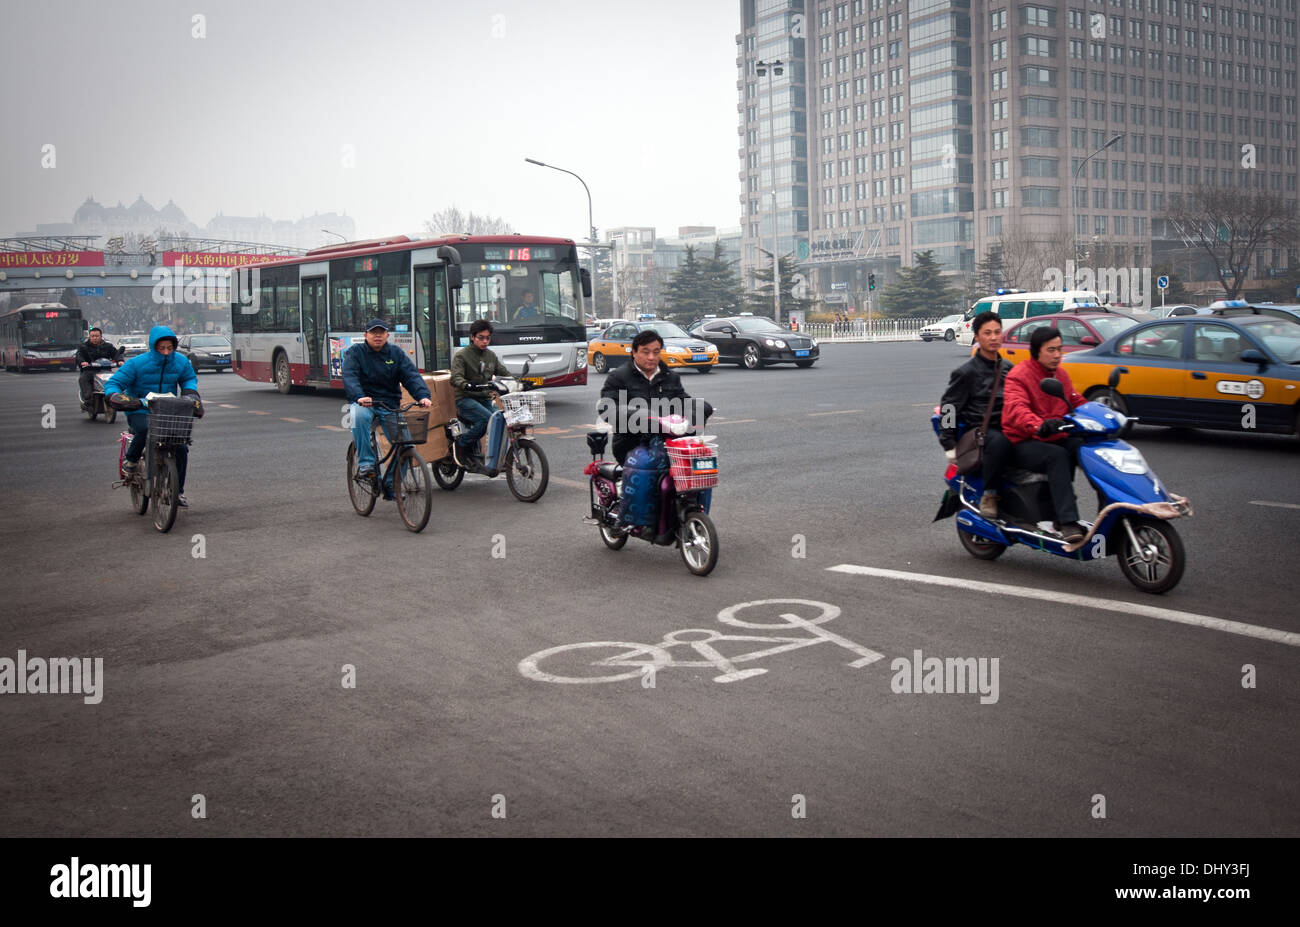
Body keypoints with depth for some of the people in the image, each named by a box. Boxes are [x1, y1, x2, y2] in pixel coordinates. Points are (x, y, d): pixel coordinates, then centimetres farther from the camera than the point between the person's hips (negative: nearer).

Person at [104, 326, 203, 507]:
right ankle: (131, 461, -7)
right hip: (140, 411, -4)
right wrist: (114, 396, -29)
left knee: (181, 448, -10)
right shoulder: (137, 363, -11)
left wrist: (190, 392, 1)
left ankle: (178, 491, 9)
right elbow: (112, 383, -7)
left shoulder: (181, 361, 1)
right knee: (145, 430, -38)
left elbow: (190, 378, 22)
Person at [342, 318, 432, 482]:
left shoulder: (397, 353, 8)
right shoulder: (355, 352, 2)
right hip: (364, 402, -2)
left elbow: (412, 376, -5)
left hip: (390, 405, 3)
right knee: (359, 416, -38)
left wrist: (424, 396, -25)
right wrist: (359, 397, -35)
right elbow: (350, 377, -14)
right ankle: (365, 463, -30)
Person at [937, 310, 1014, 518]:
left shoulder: (1008, 367, 18)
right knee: (1000, 441, -40)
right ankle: (989, 494, -26)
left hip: (1007, 427, 6)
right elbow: (948, 406, -3)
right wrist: (949, 445, -9)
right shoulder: (967, 372, -2)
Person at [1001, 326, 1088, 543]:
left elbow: (1076, 401, 22)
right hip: (1023, 443, -7)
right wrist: (1039, 425, -49)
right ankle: (1067, 522, -41)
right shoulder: (1018, 375, -10)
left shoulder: (1060, 374, 16)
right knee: (1057, 456, -35)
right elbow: (1016, 408, -28)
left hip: (1056, 438, 7)